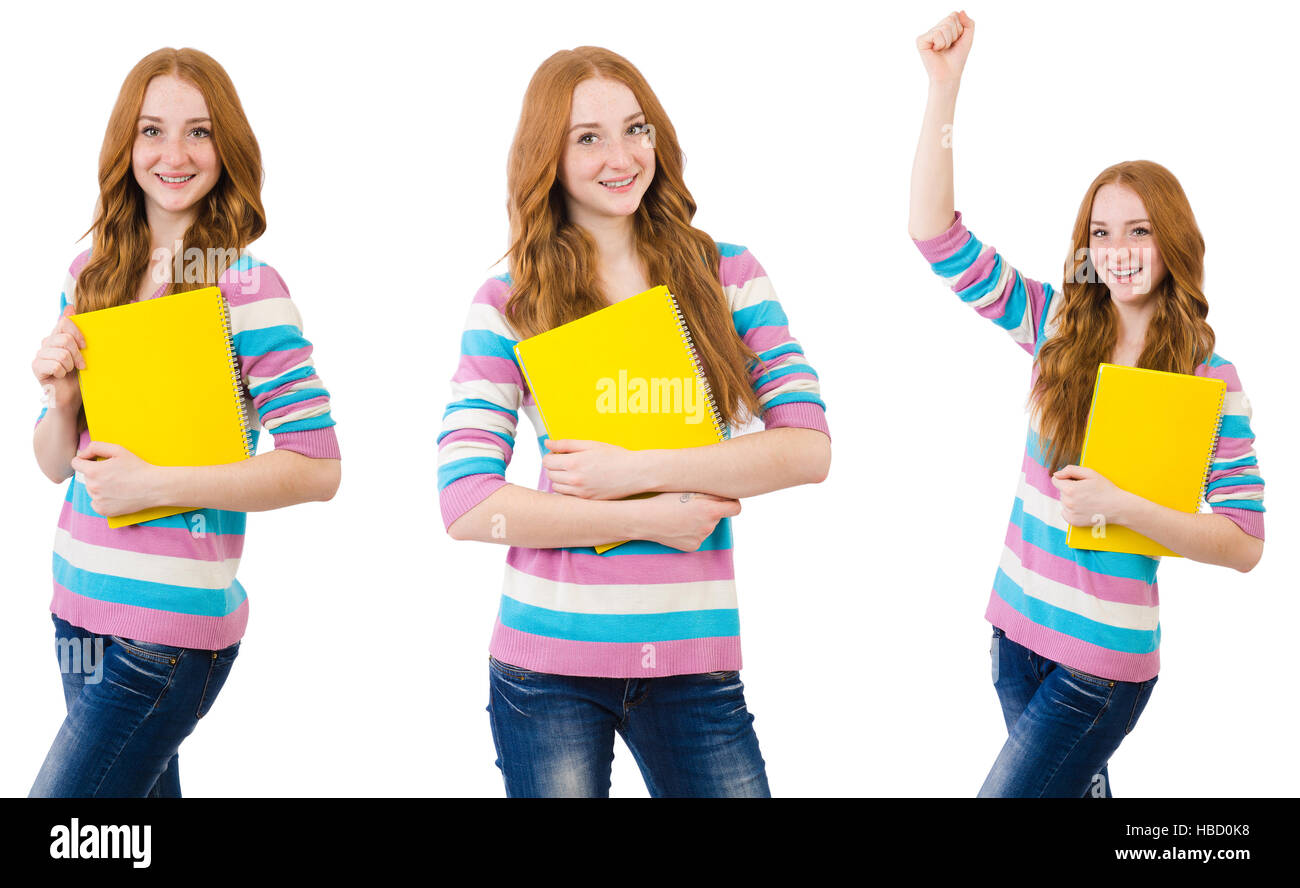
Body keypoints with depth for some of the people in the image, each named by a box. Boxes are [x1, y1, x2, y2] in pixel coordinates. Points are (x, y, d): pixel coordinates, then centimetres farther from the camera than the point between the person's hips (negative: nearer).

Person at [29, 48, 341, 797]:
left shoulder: (247, 287, -11)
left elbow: (319, 468, -16)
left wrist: (153, 484, -19)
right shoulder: (92, 277, 8)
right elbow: (58, 466, 13)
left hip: (170, 625, -6)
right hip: (79, 604, 6)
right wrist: (60, 398, -8)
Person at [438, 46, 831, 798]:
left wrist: (638, 469, -15)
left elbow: (809, 448, -5)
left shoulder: (726, 275, 4)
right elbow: (465, 504, -9)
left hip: (696, 663, 1)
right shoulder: (510, 306, -1)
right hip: (549, 660, -1)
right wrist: (653, 520, -12)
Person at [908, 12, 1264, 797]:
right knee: (1078, 787, 20)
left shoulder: (1209, 378, -9)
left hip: (1106, 657, -5)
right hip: (1018, 626, 5)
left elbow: (1245, 543, -12)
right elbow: (935, 233, -6)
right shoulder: (1056, 326, 0)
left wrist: (1119, 505, -24)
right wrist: (945, 83, -13)